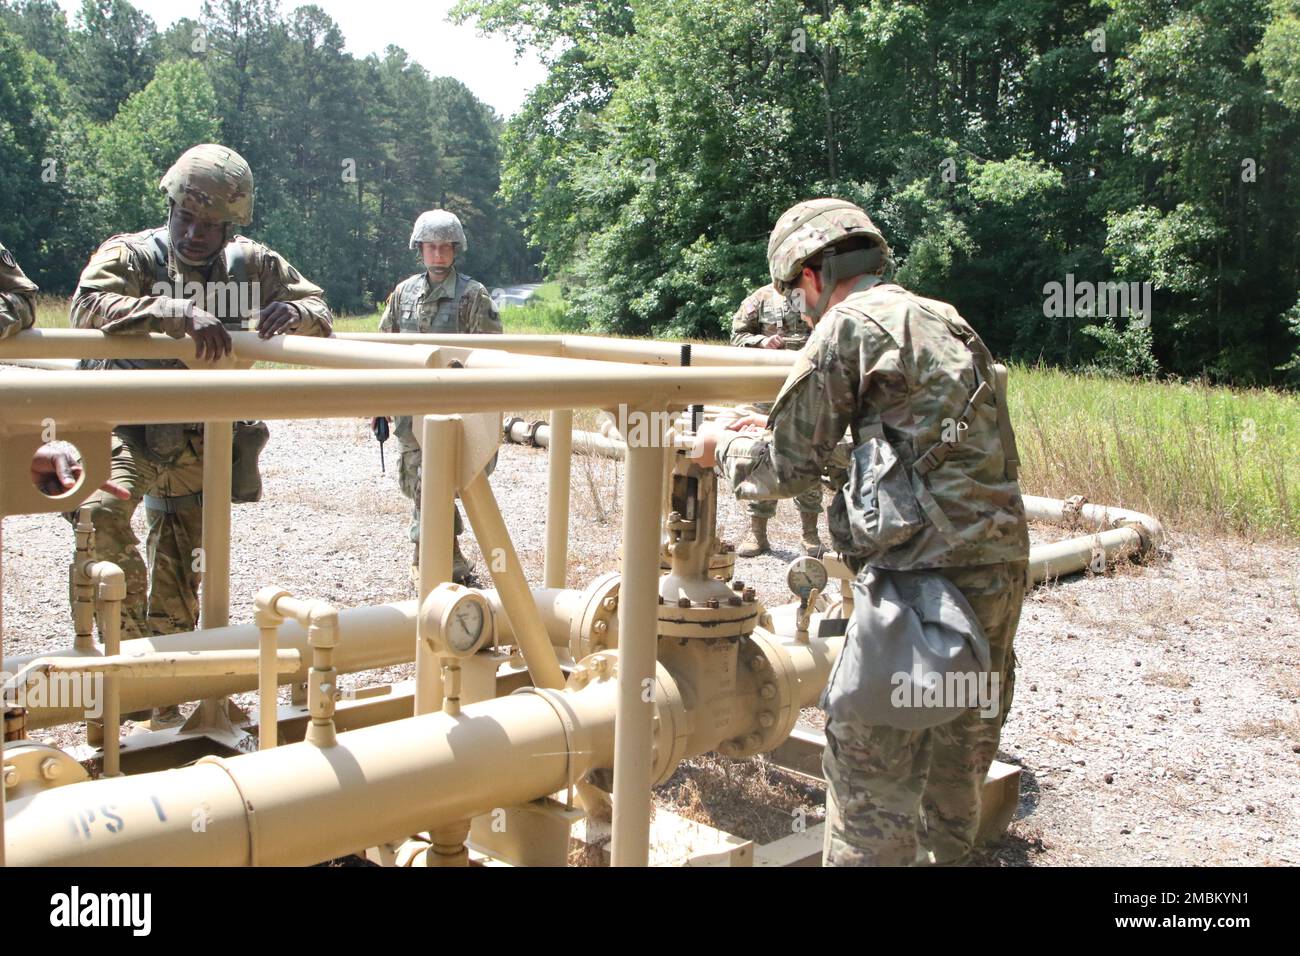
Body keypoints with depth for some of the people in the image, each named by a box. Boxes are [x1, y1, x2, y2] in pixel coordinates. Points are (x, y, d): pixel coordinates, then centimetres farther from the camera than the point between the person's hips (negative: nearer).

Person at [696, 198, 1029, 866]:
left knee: (872, 768, -1)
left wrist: (722, 447, 19)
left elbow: (786, 469, 0)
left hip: (926, 570, -8)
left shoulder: (847, 325, -3)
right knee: (960, 752, 20)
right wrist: (777, 432, 33)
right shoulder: (945, 320, 21)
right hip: (1002, 563, 9)